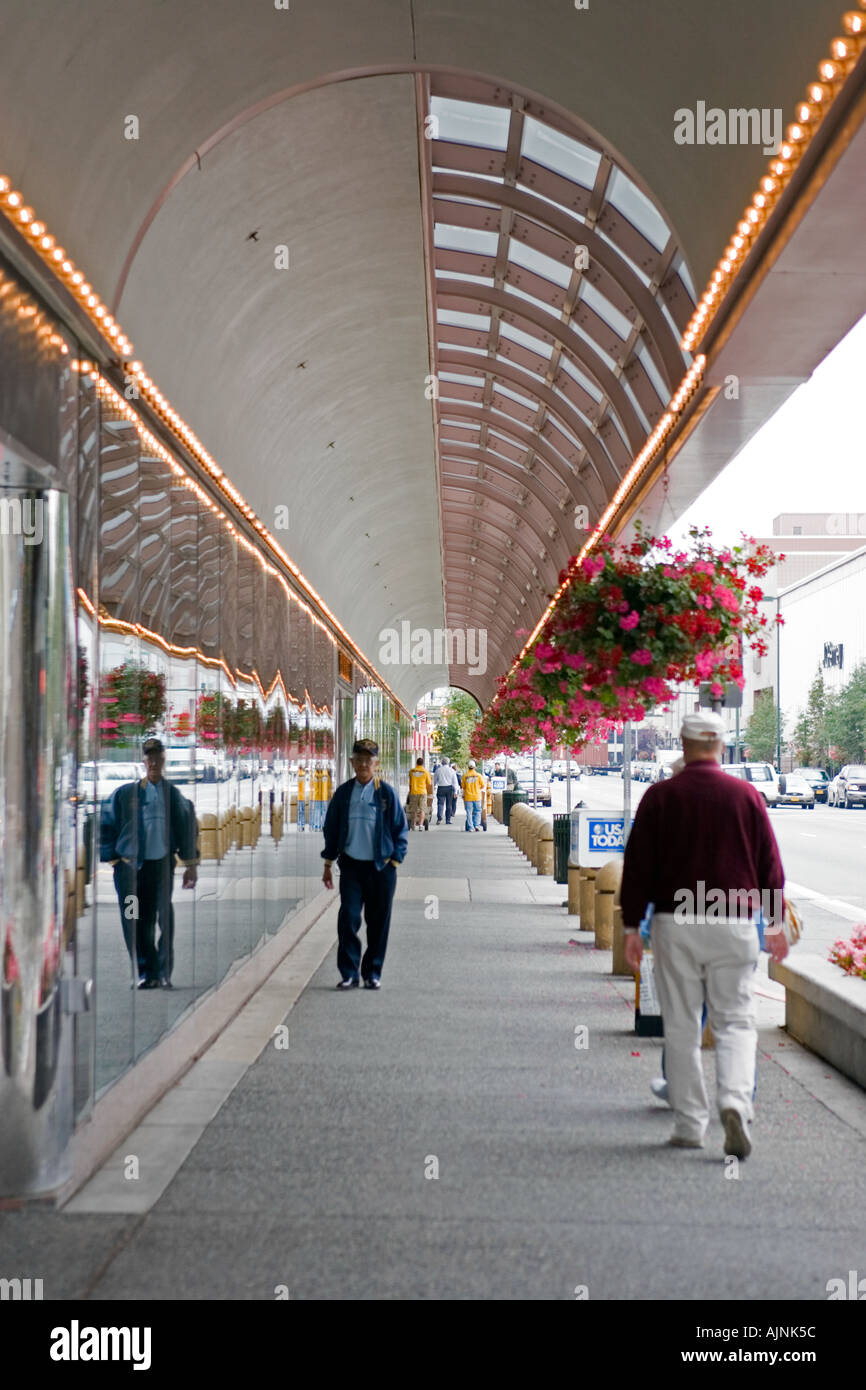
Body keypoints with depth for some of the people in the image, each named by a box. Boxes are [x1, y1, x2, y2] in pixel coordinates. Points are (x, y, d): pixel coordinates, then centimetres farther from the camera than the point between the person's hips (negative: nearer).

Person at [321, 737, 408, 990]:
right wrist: (328, 865, 10)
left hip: (381, 867, -1)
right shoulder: (343, 793, 4)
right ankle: (349, 973, 2)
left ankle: (373, 973, 18)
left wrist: (394, 862, -2)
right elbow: (331, 828, 11)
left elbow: (400, 830, 3)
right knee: (348, 918, -7)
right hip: (351, 865, 1)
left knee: (378, 922, 5)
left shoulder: (387, 793, -1)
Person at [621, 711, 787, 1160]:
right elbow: (770, 865, 5)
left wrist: (631, 928, 6)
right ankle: (735, 1102, -15)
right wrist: (776, 923, 15)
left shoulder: (659, 797, -1)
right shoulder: (747, 795, 2)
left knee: (681, 1028, 8)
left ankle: (689, 1124, 12)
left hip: (674, 925, 0)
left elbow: (637, 866, -1)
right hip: (733, 924, 1)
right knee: (735, 1021, 8)